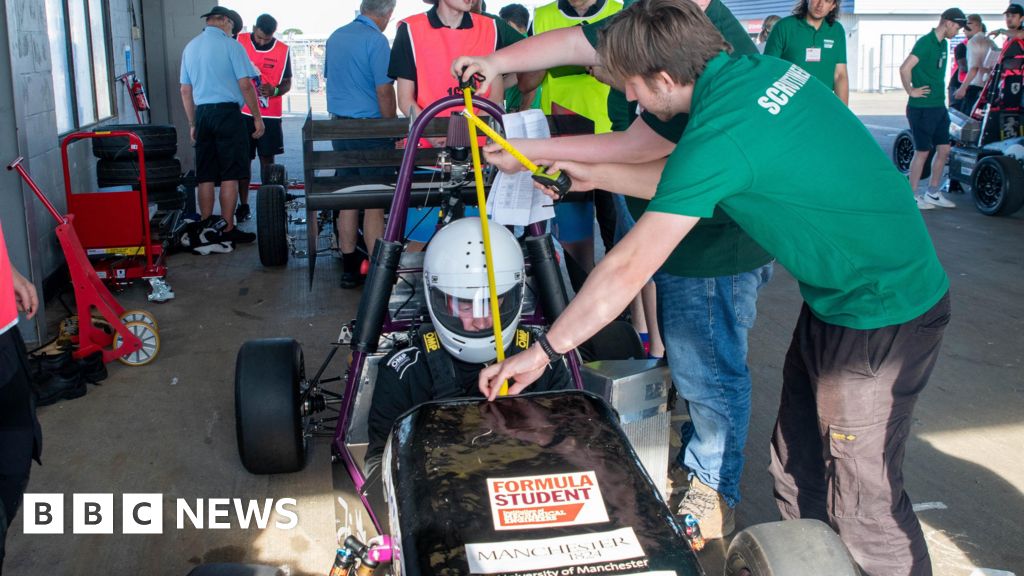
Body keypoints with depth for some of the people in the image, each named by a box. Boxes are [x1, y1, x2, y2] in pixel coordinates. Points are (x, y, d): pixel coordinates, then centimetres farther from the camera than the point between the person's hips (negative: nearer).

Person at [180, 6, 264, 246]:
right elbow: (245, 85, -10)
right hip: (227, 112, -6)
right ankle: (227, 230, -2)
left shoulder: (190, 48, 14)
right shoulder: (230, 45, -5)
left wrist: (192, 124, 21)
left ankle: (206, 228, 12)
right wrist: (257, 118, -4)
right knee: (230, 175, -3)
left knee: (205, 177, 8)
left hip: (201, 113, 6)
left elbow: (185, 91, 15)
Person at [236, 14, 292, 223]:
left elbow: (287, 82, 5)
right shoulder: (239, 42, -2)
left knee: (267, 158, 5)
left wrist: (274, 90, -15)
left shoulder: (283, 50, -2)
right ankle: (243, 205, 9)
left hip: (270, 114, 0)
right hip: (243, 112, 0)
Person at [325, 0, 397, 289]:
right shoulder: (376, 40, -12)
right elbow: (384, 91, -15)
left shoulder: (335, 37, 12)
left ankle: (349, 267, 17)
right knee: (375, 203, -3)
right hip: (370, 130, -7)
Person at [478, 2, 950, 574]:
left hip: (879, 319, -9)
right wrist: (594, 175, 20)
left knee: (863, 502, 6)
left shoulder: (719, 135, -26)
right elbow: (684, 178, 14)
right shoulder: (765, 69, 0)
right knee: (796, 471, 19)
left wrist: (542, 352, -13)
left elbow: (629, 269, -22)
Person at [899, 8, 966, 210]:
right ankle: (912, 196, 8)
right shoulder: (926, 42, -14)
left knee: (944, 149, 11)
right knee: (922, 151, -2)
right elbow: (905, 68, -23)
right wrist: (911, 91, -15)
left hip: (939, 106, 9)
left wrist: (940, 93, 16)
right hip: (922, 108, -9)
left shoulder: (943, 44, 13)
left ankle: (932, 193, 22)